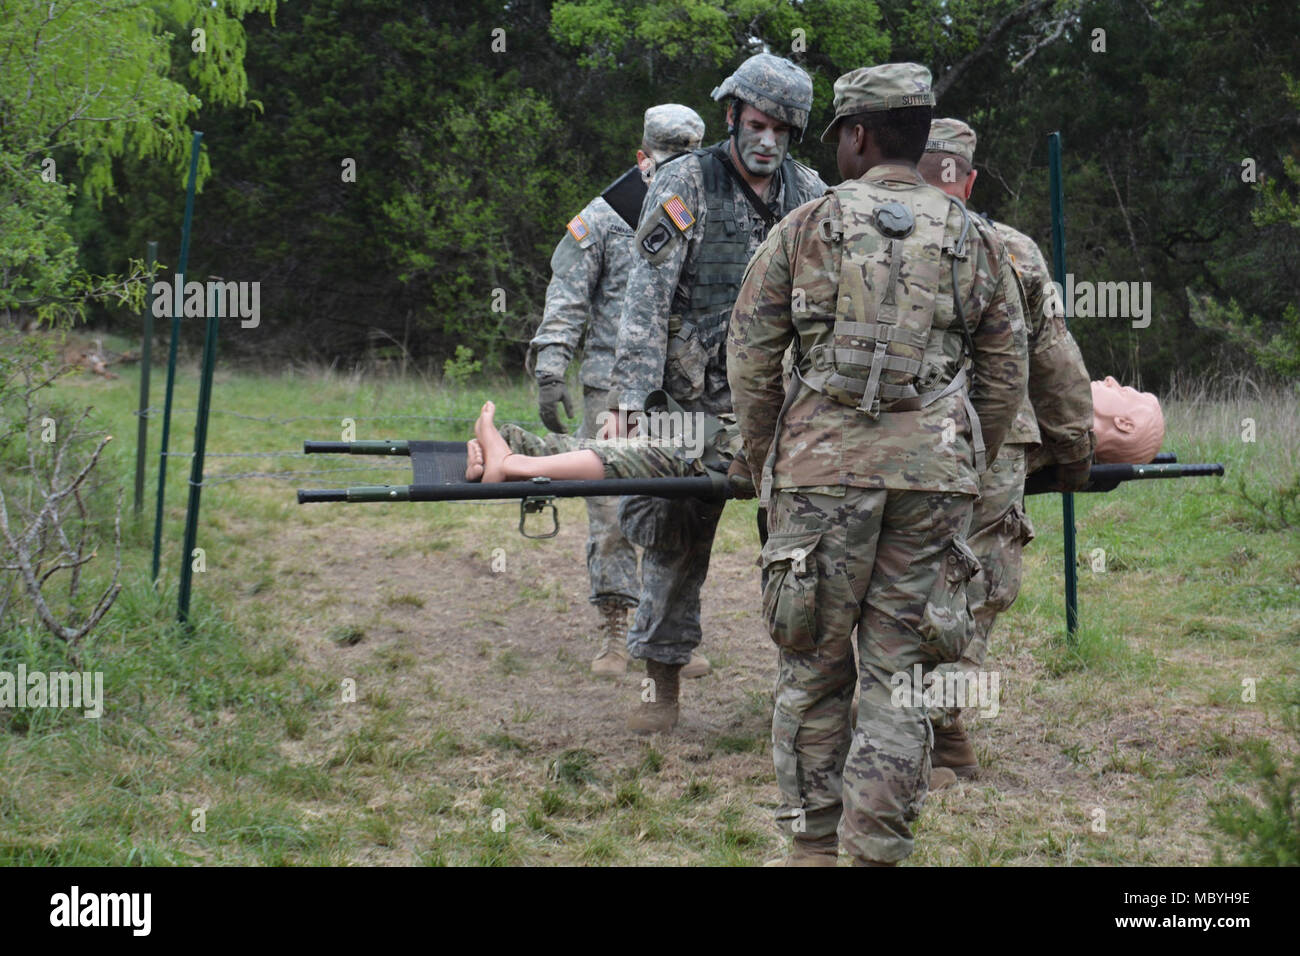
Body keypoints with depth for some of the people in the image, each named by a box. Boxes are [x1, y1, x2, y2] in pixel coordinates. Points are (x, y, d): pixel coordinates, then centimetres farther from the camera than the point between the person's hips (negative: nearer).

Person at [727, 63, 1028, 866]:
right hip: (934, 474, 1)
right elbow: (1006, 374, 10)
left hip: (823, 467, -1)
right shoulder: (976, 241, 8)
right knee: (899, 674, 5)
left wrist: (764, 465, 13)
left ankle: (812, 846, 12)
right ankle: (876, 851, 2)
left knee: (813, 664, 9)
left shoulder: (805, 229, 2)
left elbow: (751, 355, 2)